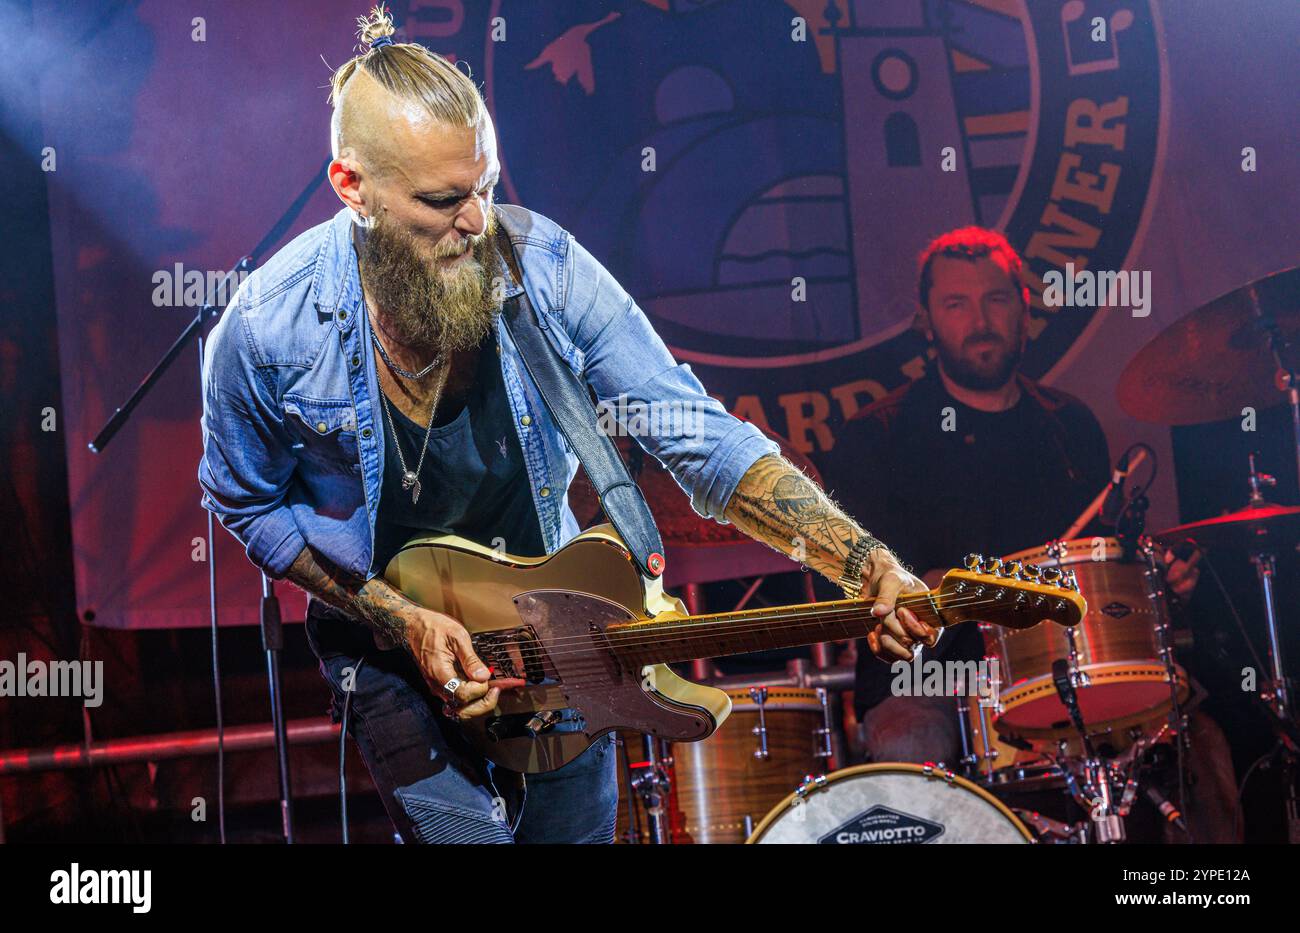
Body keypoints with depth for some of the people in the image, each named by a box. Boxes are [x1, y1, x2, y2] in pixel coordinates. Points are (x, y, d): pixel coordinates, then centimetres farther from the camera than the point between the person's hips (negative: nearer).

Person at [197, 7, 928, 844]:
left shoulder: (546, 270, -20)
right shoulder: (269, 332, -23)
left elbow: (701, 438, -19)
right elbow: (251, 507, -6)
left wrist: (864, 563, -32)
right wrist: (405, 623, -16)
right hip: (387, 640, -2)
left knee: (579, 828, 17)